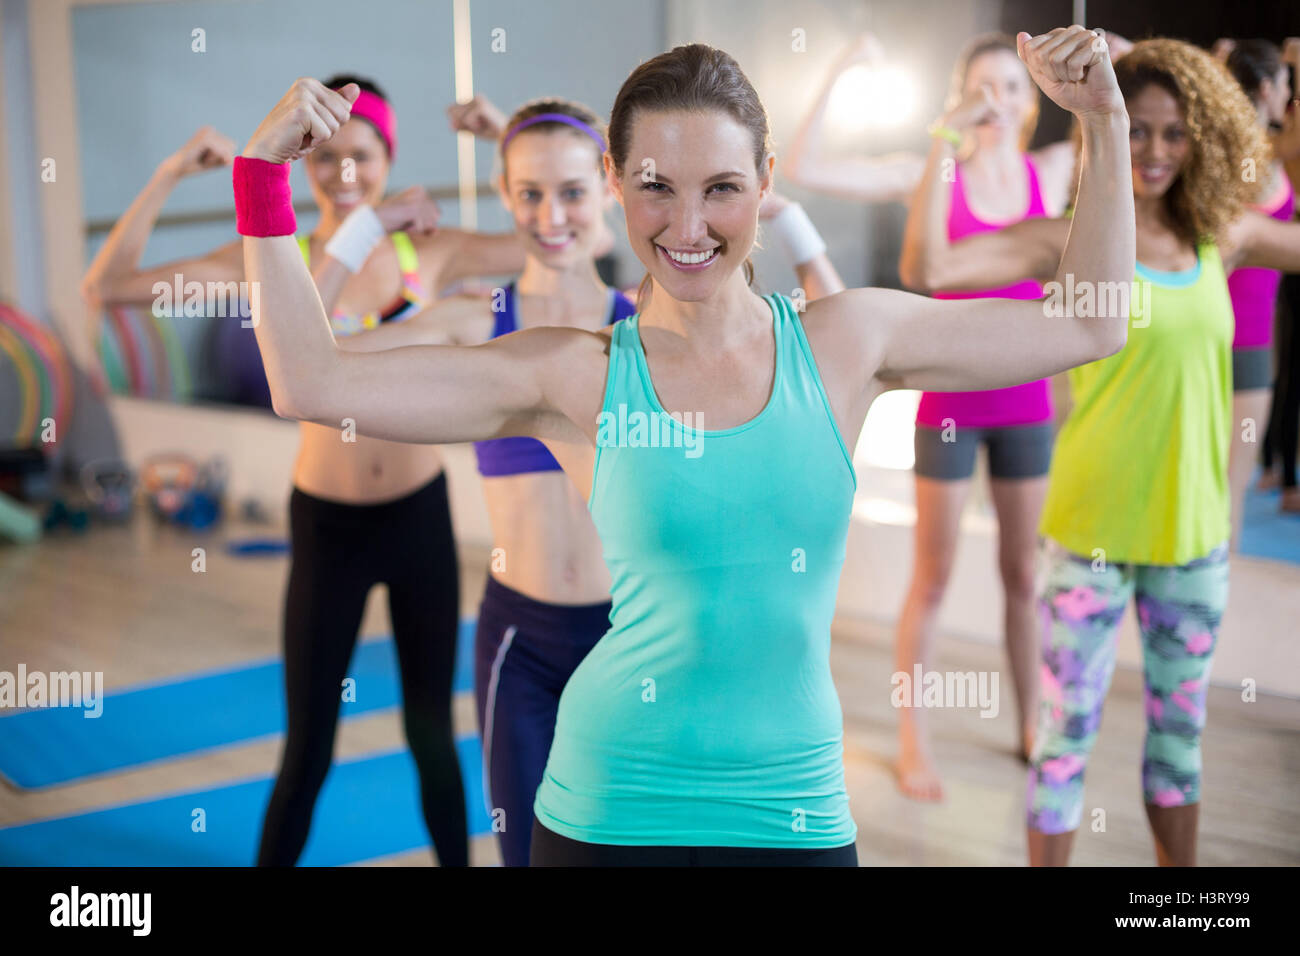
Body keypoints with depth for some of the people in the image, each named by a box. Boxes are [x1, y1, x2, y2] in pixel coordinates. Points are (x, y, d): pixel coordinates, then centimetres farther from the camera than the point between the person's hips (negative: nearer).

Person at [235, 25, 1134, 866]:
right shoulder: (579, 377, -5)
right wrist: (267, 168, -12)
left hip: (797, 819, 2)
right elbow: (312, 382, -9)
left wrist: (1106, 121, 7)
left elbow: (1088, 326, 11)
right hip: (609, 817, -1)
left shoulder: (844, 344, 0)